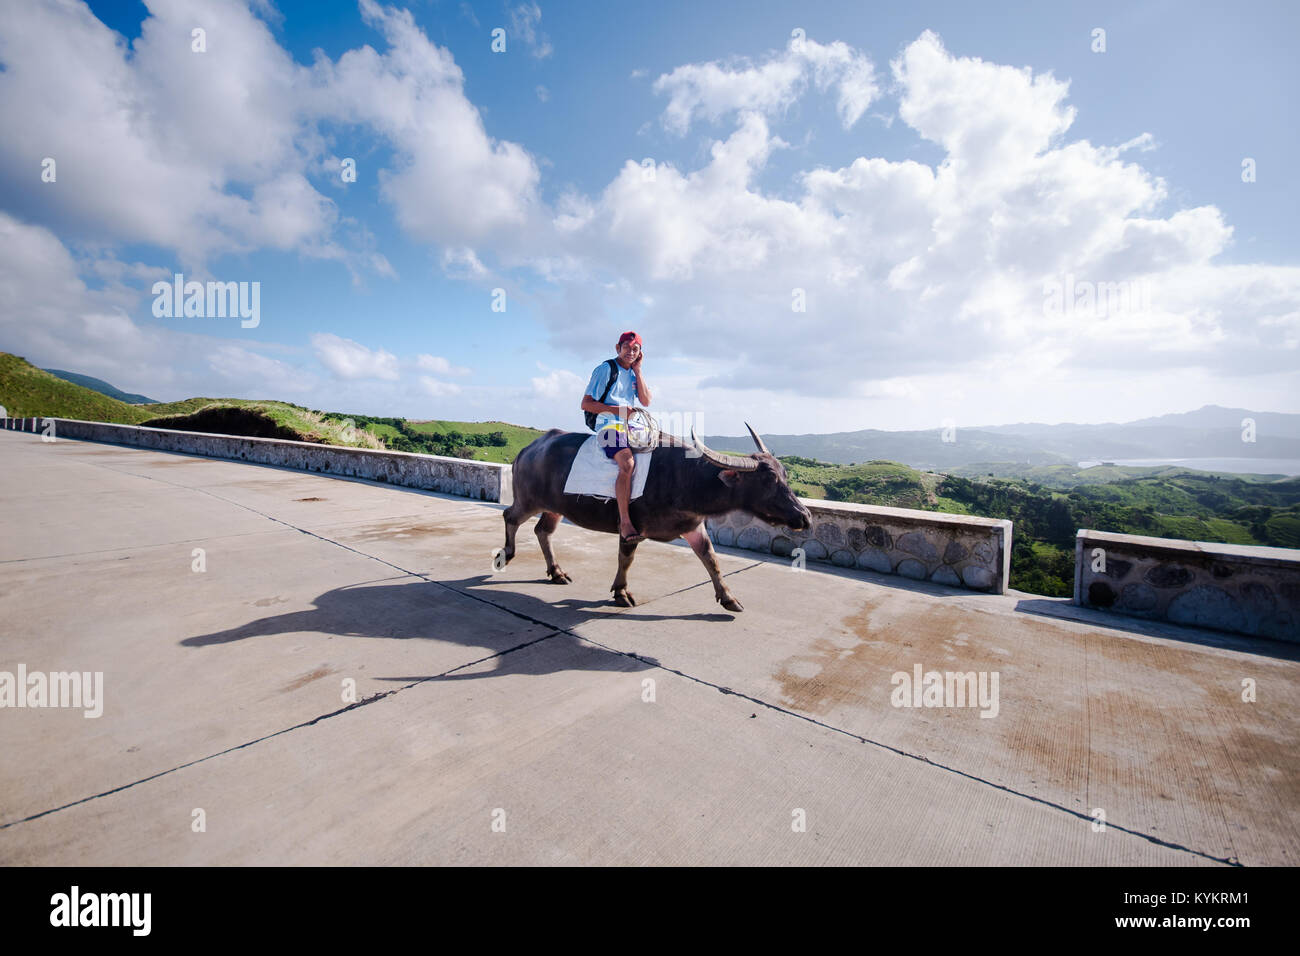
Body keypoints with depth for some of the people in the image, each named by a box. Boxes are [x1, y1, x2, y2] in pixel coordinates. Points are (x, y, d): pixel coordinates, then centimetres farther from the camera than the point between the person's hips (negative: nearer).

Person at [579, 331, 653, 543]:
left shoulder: (634, 373, 18)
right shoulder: (605, 370, -2)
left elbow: (646, 401, 4)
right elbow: (586, 404, -6)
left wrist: (637, 370, 1)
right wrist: (616, 410, -16)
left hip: (631, 426, 8)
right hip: (608, 425, -7)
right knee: (627, 463, -33)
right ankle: (625, 523, -33)